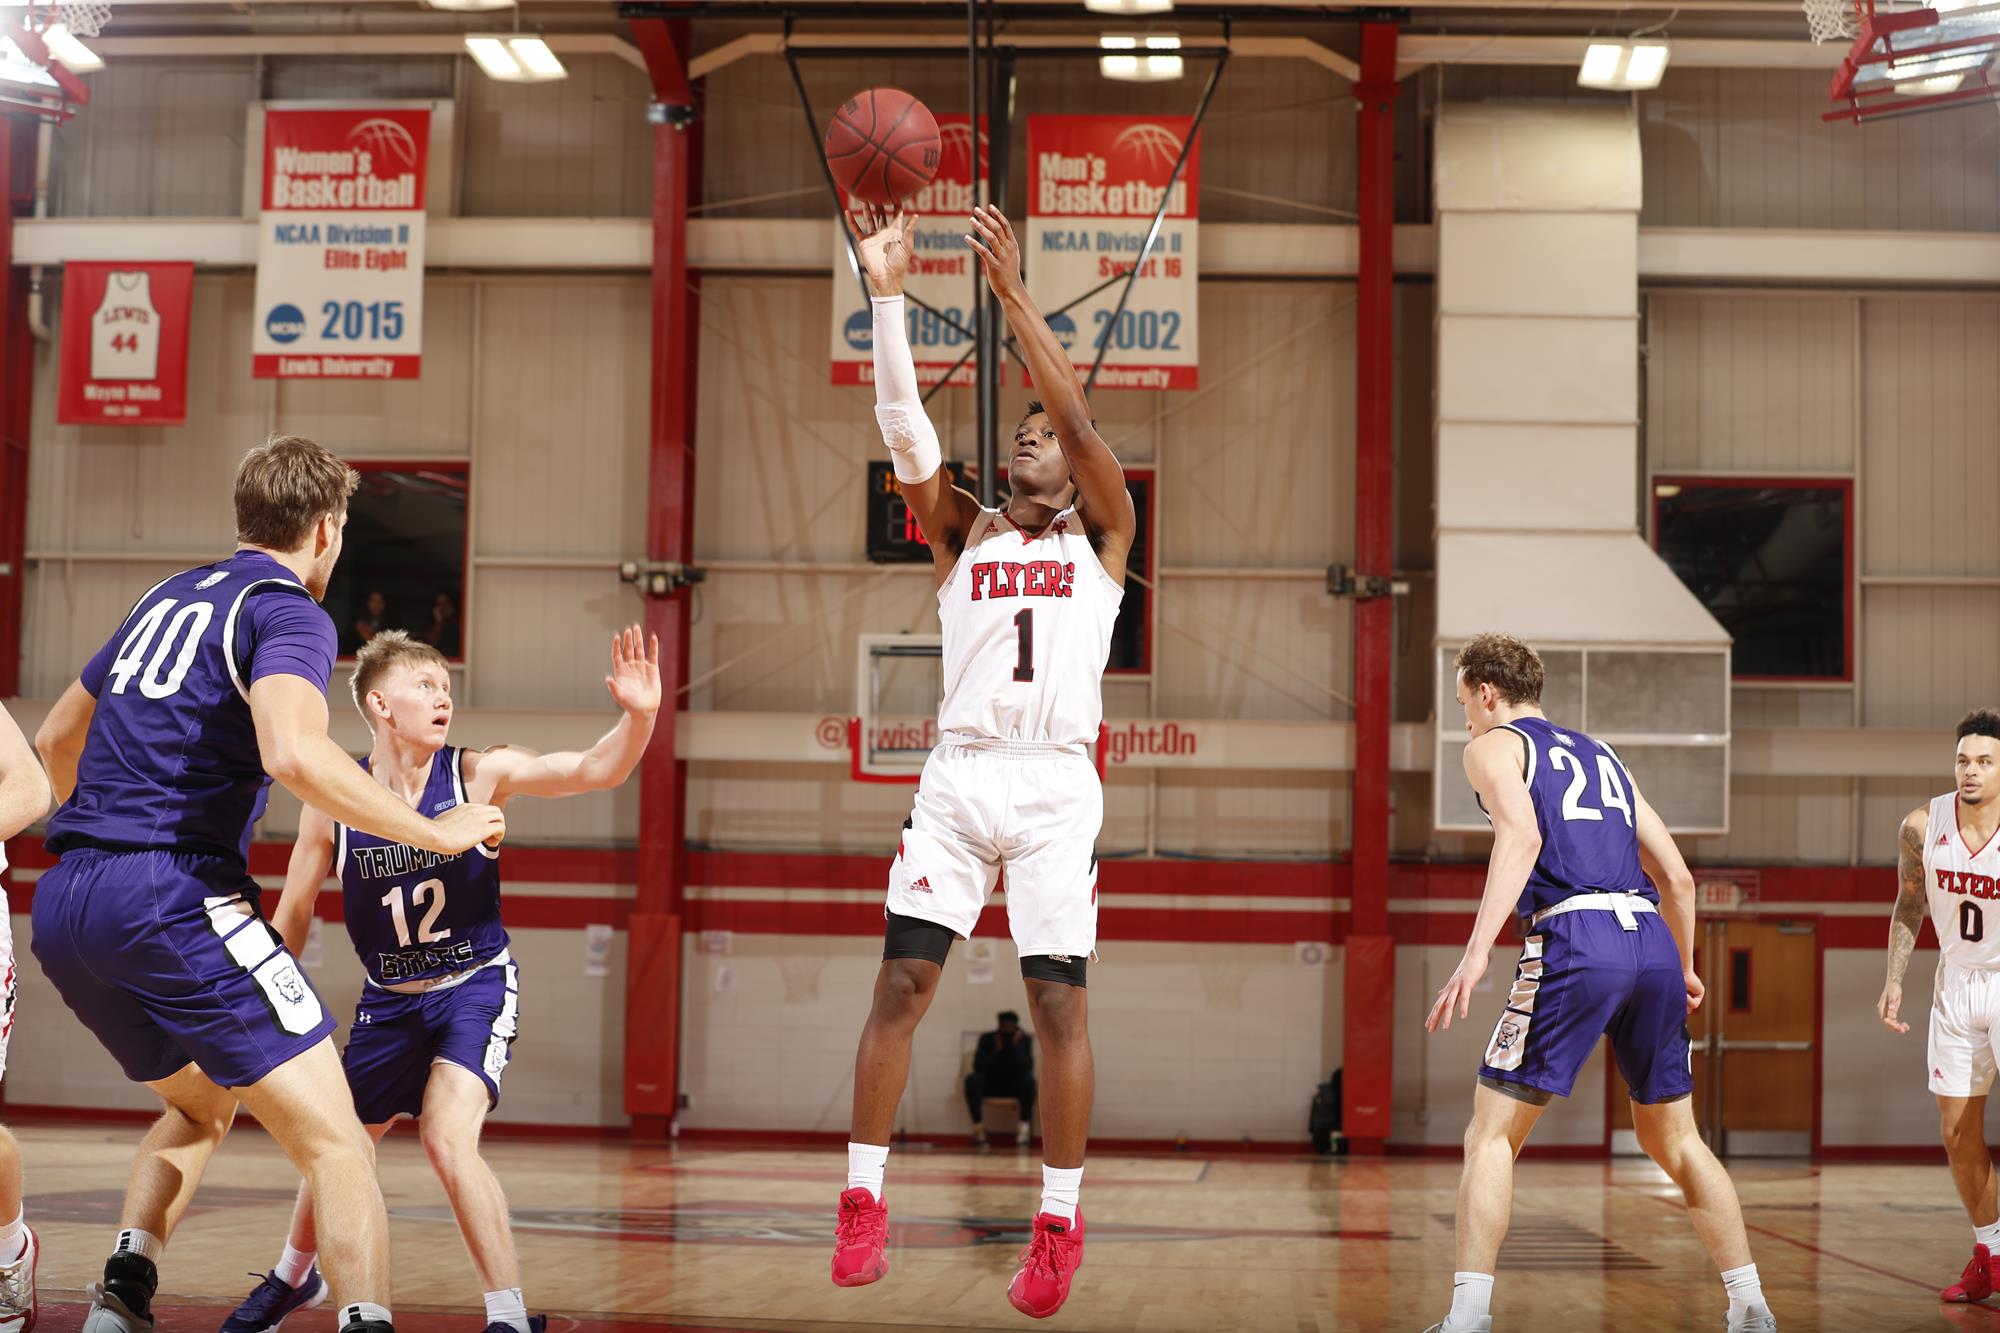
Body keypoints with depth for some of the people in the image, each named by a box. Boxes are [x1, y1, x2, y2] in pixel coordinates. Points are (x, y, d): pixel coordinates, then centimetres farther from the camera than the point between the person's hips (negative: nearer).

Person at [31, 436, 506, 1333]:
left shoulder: (166, 598, 22)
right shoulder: (288, 613, -3)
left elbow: (55, 740, 32)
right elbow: (291, 754, -23)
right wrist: (435, 832, -13)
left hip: (63, 905, 8)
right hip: (173, 897, -8)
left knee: (199, 1106, 28)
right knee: (335, 1142, -5)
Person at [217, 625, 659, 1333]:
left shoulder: (479, 774, -16)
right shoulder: (334, 804, -12)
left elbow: (594, 770, -27)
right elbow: (292, 916, 0)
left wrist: (639, 716, -46)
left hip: (475, 986, -3)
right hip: (389, 1000, 3)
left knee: (448, 1139, -23)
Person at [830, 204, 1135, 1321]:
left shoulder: (1104, 534, 10)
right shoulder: (965, 530, 16)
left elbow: (1077, 413, -5)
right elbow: (904, 422, 2)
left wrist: (1012, 288, -10)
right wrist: (887, 289, -8)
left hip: (1057, 783, -2)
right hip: (958, 775, 2)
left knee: (1060, 1001, -3)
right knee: (902, 981, -5)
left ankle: (1060, 1223, 4)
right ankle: (864, 1203, 1)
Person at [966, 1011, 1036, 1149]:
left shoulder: (1025, 1039, -4)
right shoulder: (987, 1039, -3)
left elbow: (1027, 1066, -18)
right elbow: (978, 1066, -13)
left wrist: (1015, 1047, -26)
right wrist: (996, 1051, -23)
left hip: (1015, 1086, -1)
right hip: (991, 1084, 1)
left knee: (1028, 1079, -34)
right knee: (972, 1080, -30)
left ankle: (1024, 1126, -34)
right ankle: (978, 1126, -32)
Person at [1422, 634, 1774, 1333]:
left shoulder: (1493, 746, 10)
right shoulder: (1601, 754, 29)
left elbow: (1521, 837, -11)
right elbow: (1677, 876, 26)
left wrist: (1476, 951, -20)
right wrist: (1683, 968, 40)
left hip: (1574, 941, -6)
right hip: (1652, 939, 6)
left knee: (1490, 1136, 0)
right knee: (1674, 1141, 18)